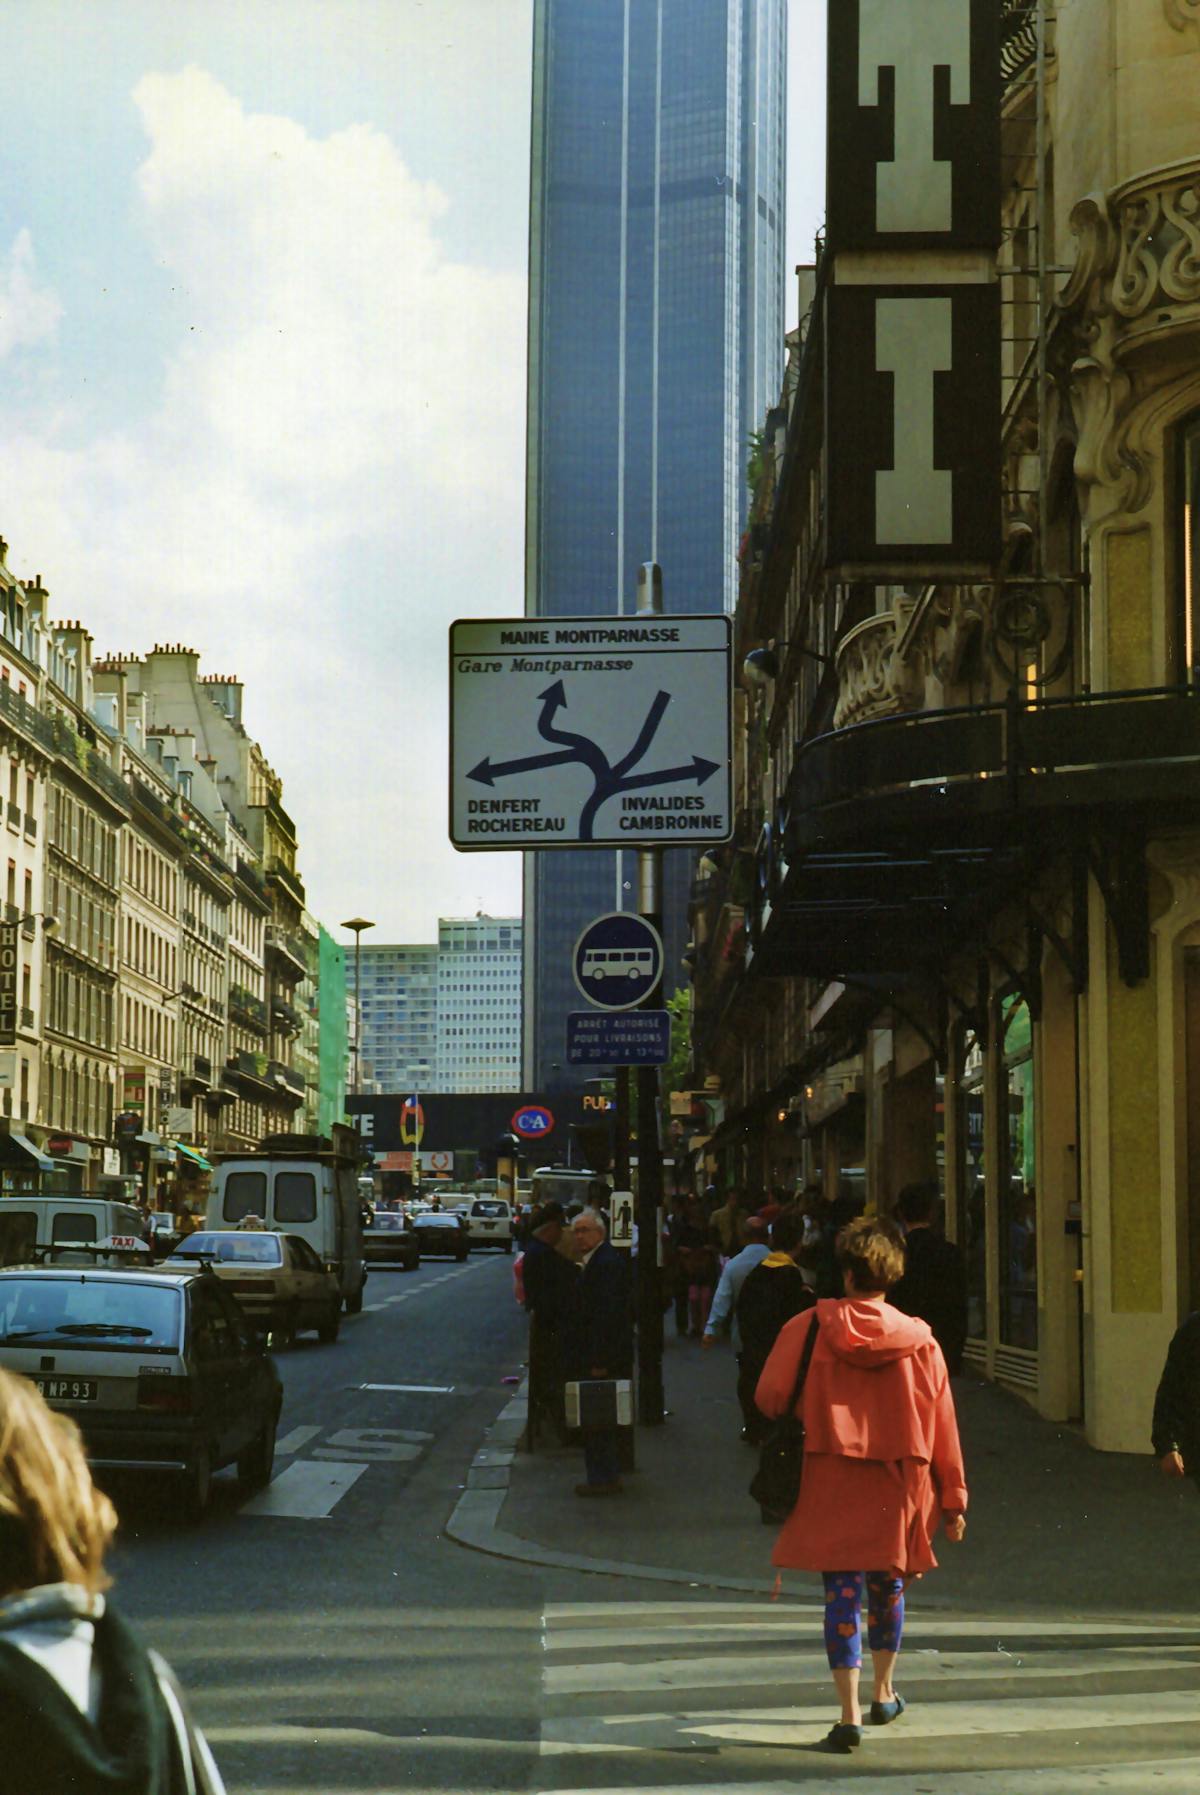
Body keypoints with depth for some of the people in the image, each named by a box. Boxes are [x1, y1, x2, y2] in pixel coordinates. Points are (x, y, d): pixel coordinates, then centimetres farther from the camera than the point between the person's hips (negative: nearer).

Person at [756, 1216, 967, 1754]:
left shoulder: (808, 1328, -8)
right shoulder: (919, 1339, -4)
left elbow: (770, 1397, -6)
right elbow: (942, 1424, 0)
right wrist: (953, 1499, 8)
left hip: (830, 1480, -2)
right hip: (899, 1483, 2)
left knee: (842, 1591, 0)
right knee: (887, 1585, 20)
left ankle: (850, 1714, -7)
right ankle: (884, 1694, 34)